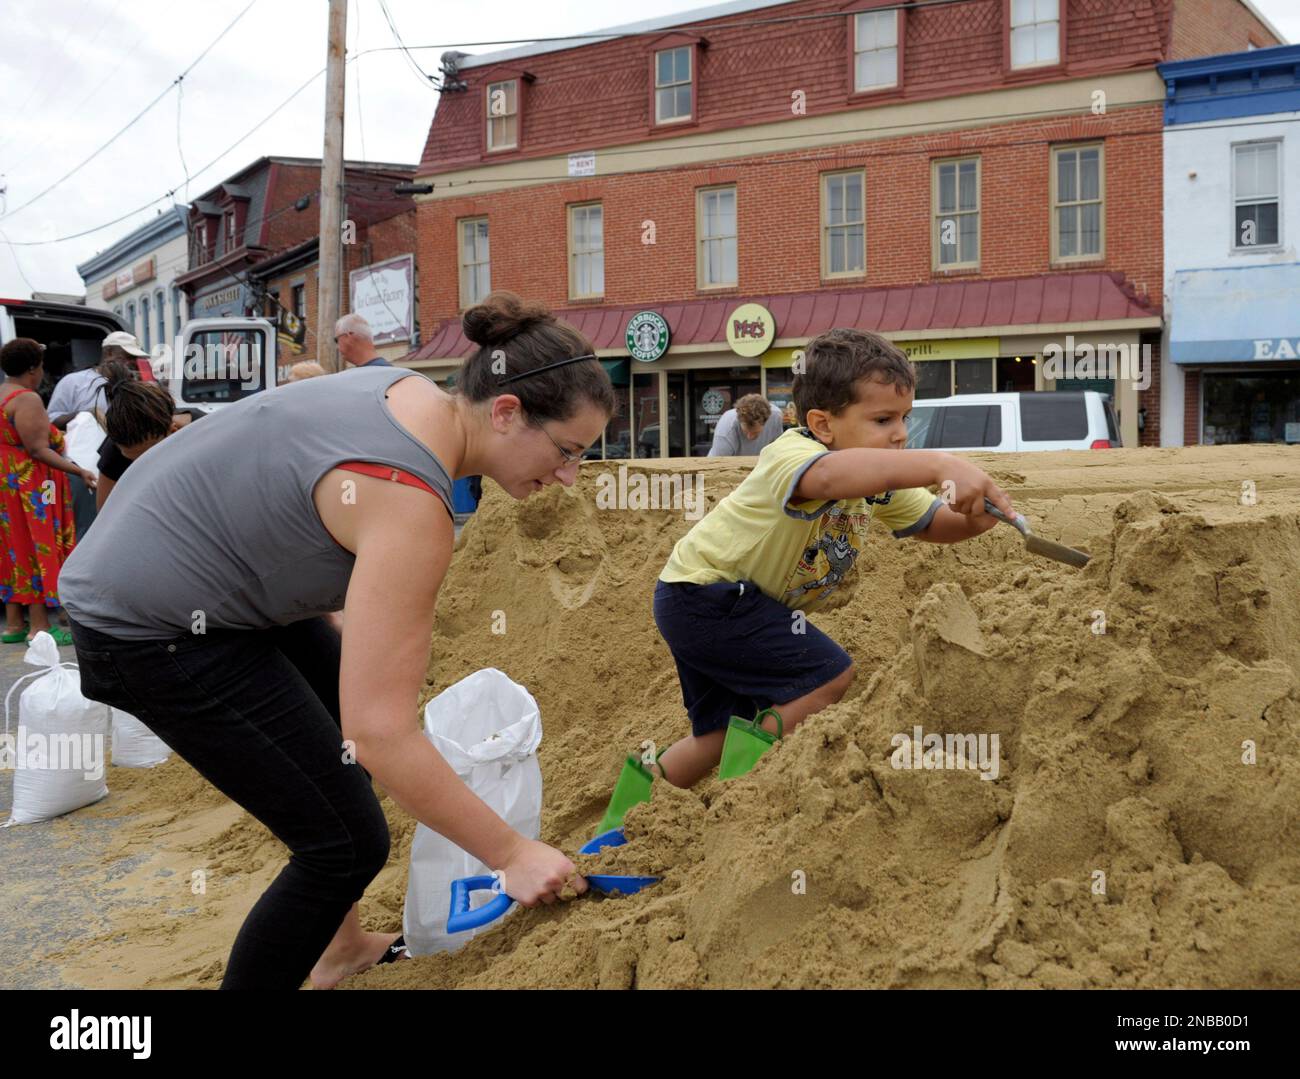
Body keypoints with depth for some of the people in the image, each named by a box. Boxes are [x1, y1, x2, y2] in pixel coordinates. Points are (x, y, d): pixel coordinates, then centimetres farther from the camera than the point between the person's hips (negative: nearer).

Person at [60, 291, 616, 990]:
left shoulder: (413, 392, -4)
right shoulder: (410, 504, -31)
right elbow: (382, 734, -32)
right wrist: (511, 852, -23)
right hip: (151, 627, -10)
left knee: (345, 742, 24)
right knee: (348, 841, -7)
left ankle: (339, 948, 39)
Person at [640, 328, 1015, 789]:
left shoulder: (878, 476, 2)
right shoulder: (791, 456, -29)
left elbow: (933, 523, 5)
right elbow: (830, 476, -53)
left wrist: (973, 518, -20)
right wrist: (942, 465, -65)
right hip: (703, 591, -10)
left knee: (723, 733, 16)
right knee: (829, 675, -16)